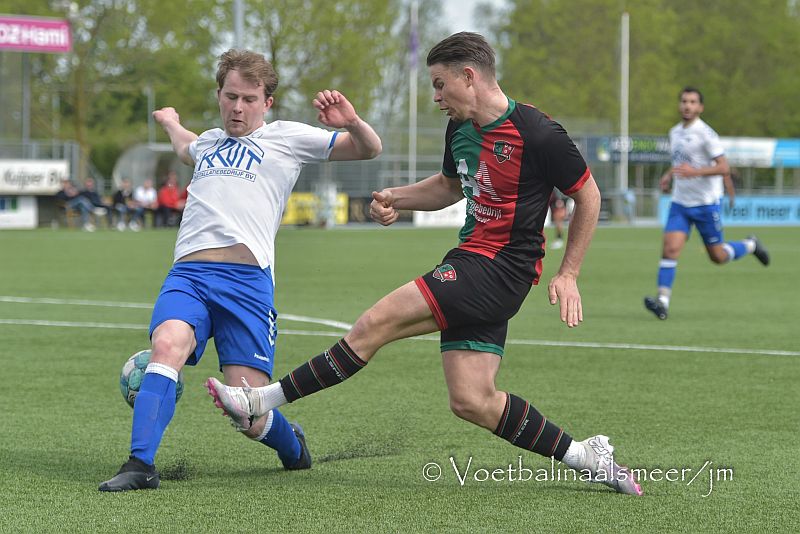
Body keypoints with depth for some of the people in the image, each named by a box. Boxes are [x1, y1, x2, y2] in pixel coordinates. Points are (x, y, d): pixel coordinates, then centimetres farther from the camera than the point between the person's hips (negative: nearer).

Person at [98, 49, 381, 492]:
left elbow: (368, 149, 13)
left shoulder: (285, 137, 15)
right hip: (187, 273, 4)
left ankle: (292, 446, 26)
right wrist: (170, 123, 72)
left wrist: (351, 123, -7)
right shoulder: (209, 142, 29)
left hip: (247, 277, -3)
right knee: (168, 345, -30)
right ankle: (140, 465, -33)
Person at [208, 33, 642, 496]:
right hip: (474, 262, 9)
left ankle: (262, 403, -8)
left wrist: (568, 275, -3)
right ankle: (584, 456, 11)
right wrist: (397, 198, 11)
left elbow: (588, 195, -3)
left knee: (376, 323, -14)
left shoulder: (538, 134, -14)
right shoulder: (460, 129, 10)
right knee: (471, 402, 1)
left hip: (500, 267, -9)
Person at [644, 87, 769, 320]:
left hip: (706, 203, -5)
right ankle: (663, 301, -17)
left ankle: (750, 245, 34)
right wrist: (668, 176, 8)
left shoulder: (705, 133, -12)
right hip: (680, 203, 5)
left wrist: (695, 172, -28)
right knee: (670, 249, -14)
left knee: (717, 256, 5)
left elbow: (724, 168, -16)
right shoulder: (675, 132, 10)